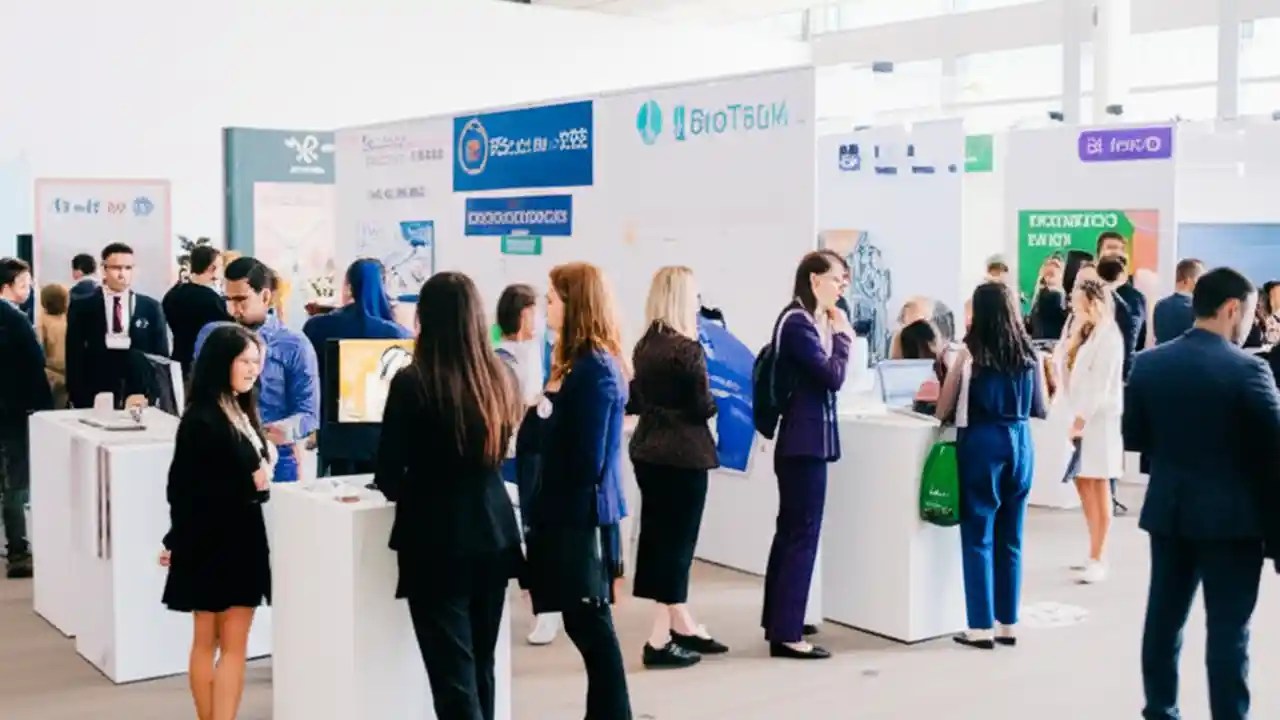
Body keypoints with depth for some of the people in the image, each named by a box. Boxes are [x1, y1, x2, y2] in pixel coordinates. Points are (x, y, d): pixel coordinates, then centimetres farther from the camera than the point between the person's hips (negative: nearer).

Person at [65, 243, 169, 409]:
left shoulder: (151, 307, 8)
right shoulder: (82, 307, 4)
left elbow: (161, 355, 8)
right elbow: (74, 357, 2)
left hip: (142, 397, 1)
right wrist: (79, 400, -6)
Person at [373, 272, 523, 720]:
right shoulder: (500, 378, 3)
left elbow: (388, 478, -9)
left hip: (436, 539, -6)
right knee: (481, 665, 19)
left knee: (452, 672, -1)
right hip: (494, 532, 6)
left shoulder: (413, 383, -14)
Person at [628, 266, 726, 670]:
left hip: (648, 451, 7)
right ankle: (660, 640, 4)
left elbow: (633, 402, 10)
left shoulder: (643, 347, 5)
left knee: (660, 538, 14)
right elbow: (703, 407, -15)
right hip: (682, 455, -7)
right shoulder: (687, 349, -16)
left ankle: (683, 626, 27)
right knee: (675, 542, 1)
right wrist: (719, 400, 5)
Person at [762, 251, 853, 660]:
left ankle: (777, 620, 25)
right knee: (802, 534, -7)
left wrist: (834, 334, 5)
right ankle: (786, 633, -4)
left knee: (791, 530, 16)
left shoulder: (806, 321, 14)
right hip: (806, 442, -11)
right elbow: (833, 377, -21)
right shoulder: (798, 323, -17)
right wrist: (841, 336, -10)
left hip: (802, 440, 11)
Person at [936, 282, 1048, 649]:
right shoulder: (1030, 355, 3)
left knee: (978, 539, 3)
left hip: (981, 445, -4)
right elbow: (1042, 410, 12)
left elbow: (943, 412, -3)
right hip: (1020, 445, 4)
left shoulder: (969, 354, -9)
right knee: (1010, 539, 12)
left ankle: (982, 627, 5)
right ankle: (1008, 623, 18)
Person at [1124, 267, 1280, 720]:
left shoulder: (1148, 363, 0)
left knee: (1164, 615, 13)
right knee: (1228, 629, 3)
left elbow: (1133, 437, 8)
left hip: (1169, 510, 5)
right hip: (1231, 516, -5)